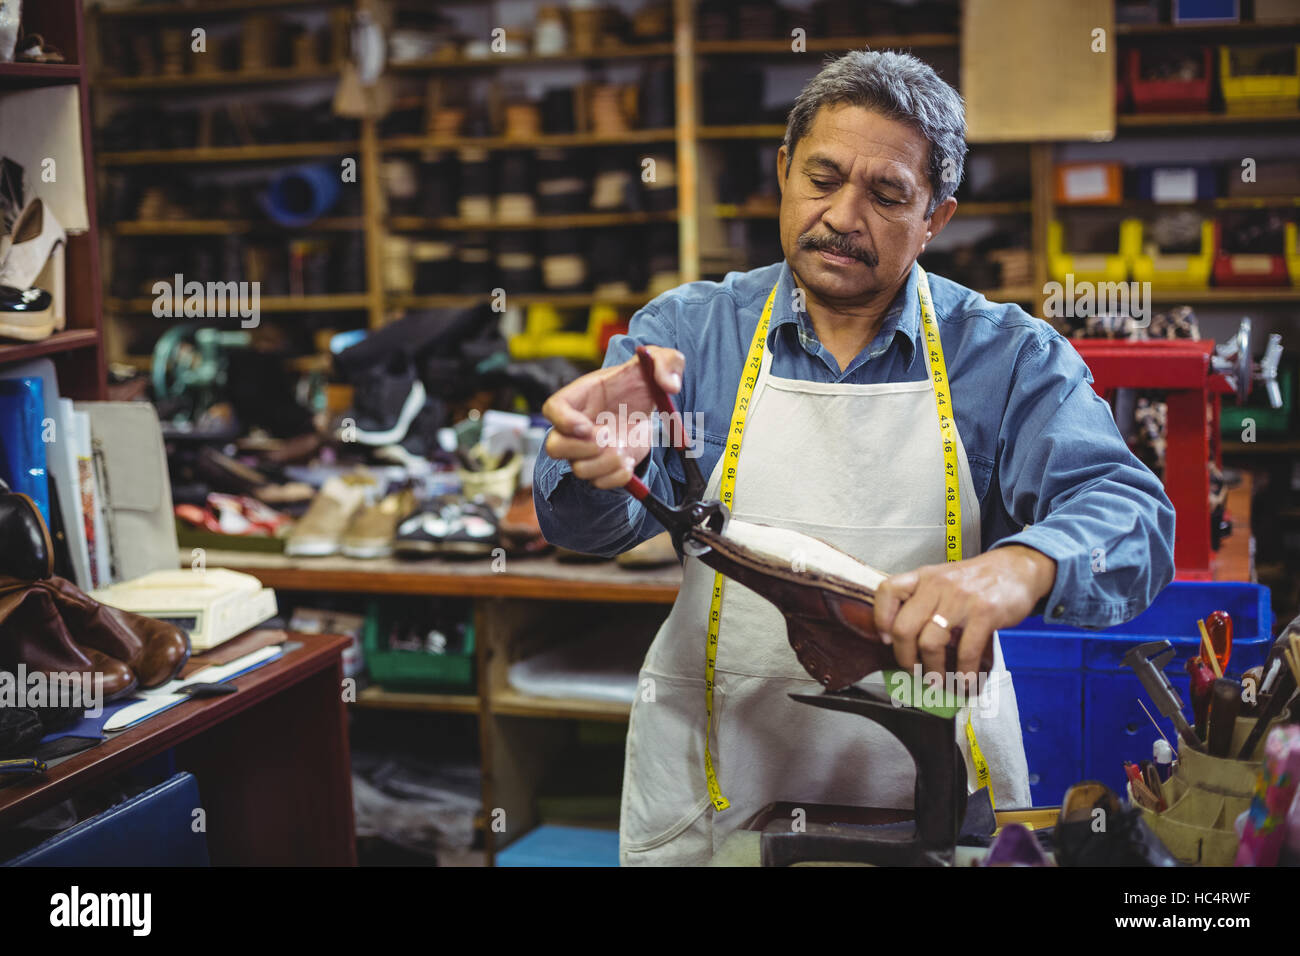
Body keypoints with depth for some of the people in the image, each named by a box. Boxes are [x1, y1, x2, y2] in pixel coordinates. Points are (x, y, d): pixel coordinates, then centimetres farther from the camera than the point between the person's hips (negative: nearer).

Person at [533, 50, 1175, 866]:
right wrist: (602, 465, -37)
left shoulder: (1012, 357, -3)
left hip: (935, 782, 0)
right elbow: (592, 523, -13)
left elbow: (1132, 518, -15)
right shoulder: (689, 330, -1)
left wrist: (1021, 566, -37)